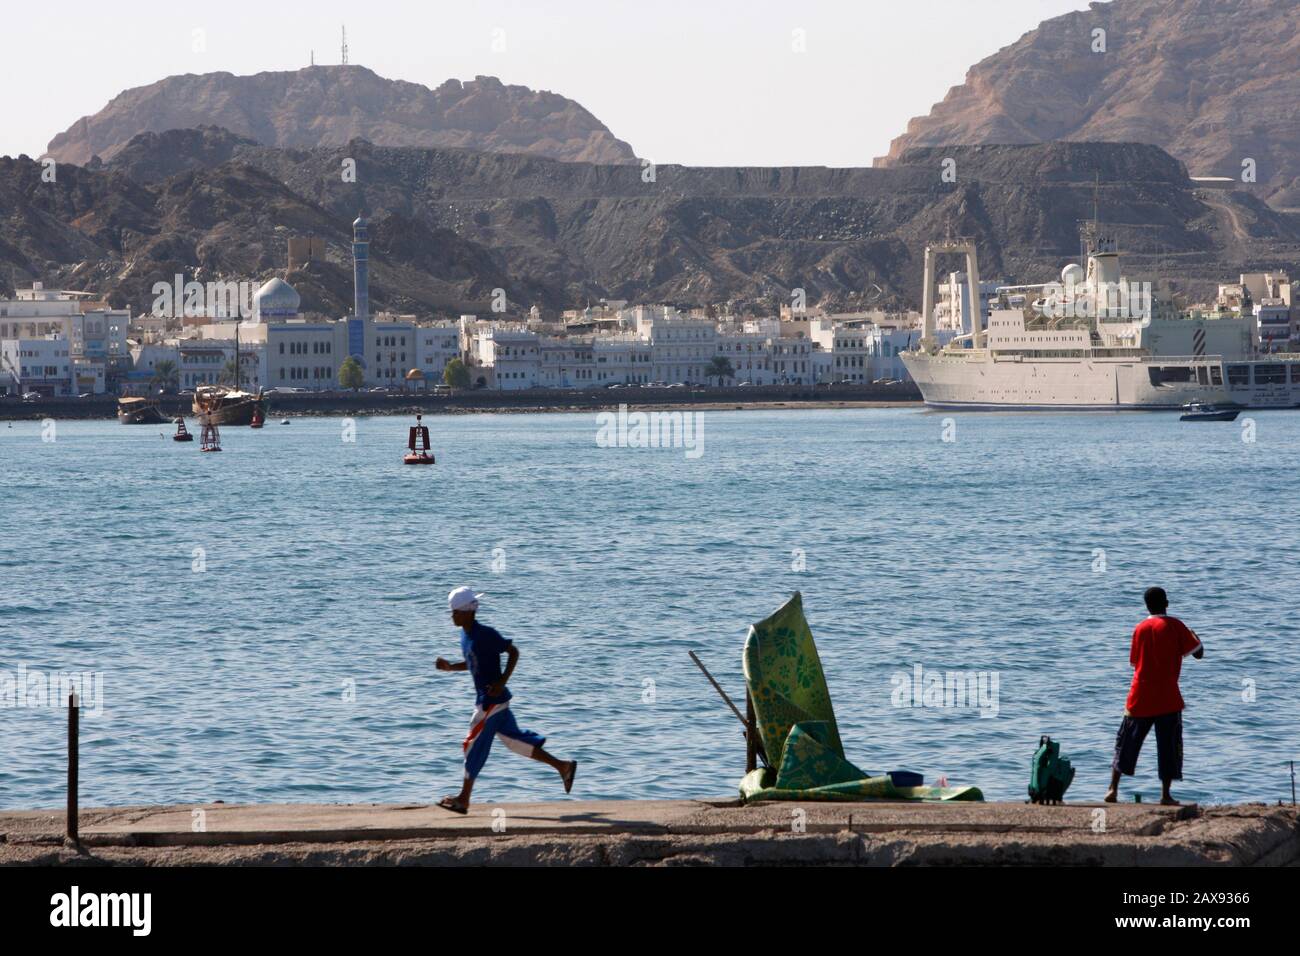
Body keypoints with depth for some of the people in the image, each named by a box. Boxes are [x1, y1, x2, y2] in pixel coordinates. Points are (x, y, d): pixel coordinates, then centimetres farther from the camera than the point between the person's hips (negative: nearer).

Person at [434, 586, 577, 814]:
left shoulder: (485, 634, -18)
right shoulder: (465, 634, 9)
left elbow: (513, 652, -15)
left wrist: (502, 681, -22)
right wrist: (450, 667, 7)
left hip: (493, 699, -10)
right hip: (485, 699, 10)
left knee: (473, 744, -3)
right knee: (514, 740, 14)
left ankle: (463, 799, 5)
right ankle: (563, 766, 19)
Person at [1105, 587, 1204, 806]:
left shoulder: (1140, 629, 6)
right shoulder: (1174, 626, -5)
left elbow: (1135, 661, 12)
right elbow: (1198, 653, -4)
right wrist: (1195, 637, 16)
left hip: (1140, 698, 3)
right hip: (1167, 698, -3)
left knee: (1126, 742, 10)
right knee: (1169, 747, 3)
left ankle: (1113, 789, 4)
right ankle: (1165, 794, -1)